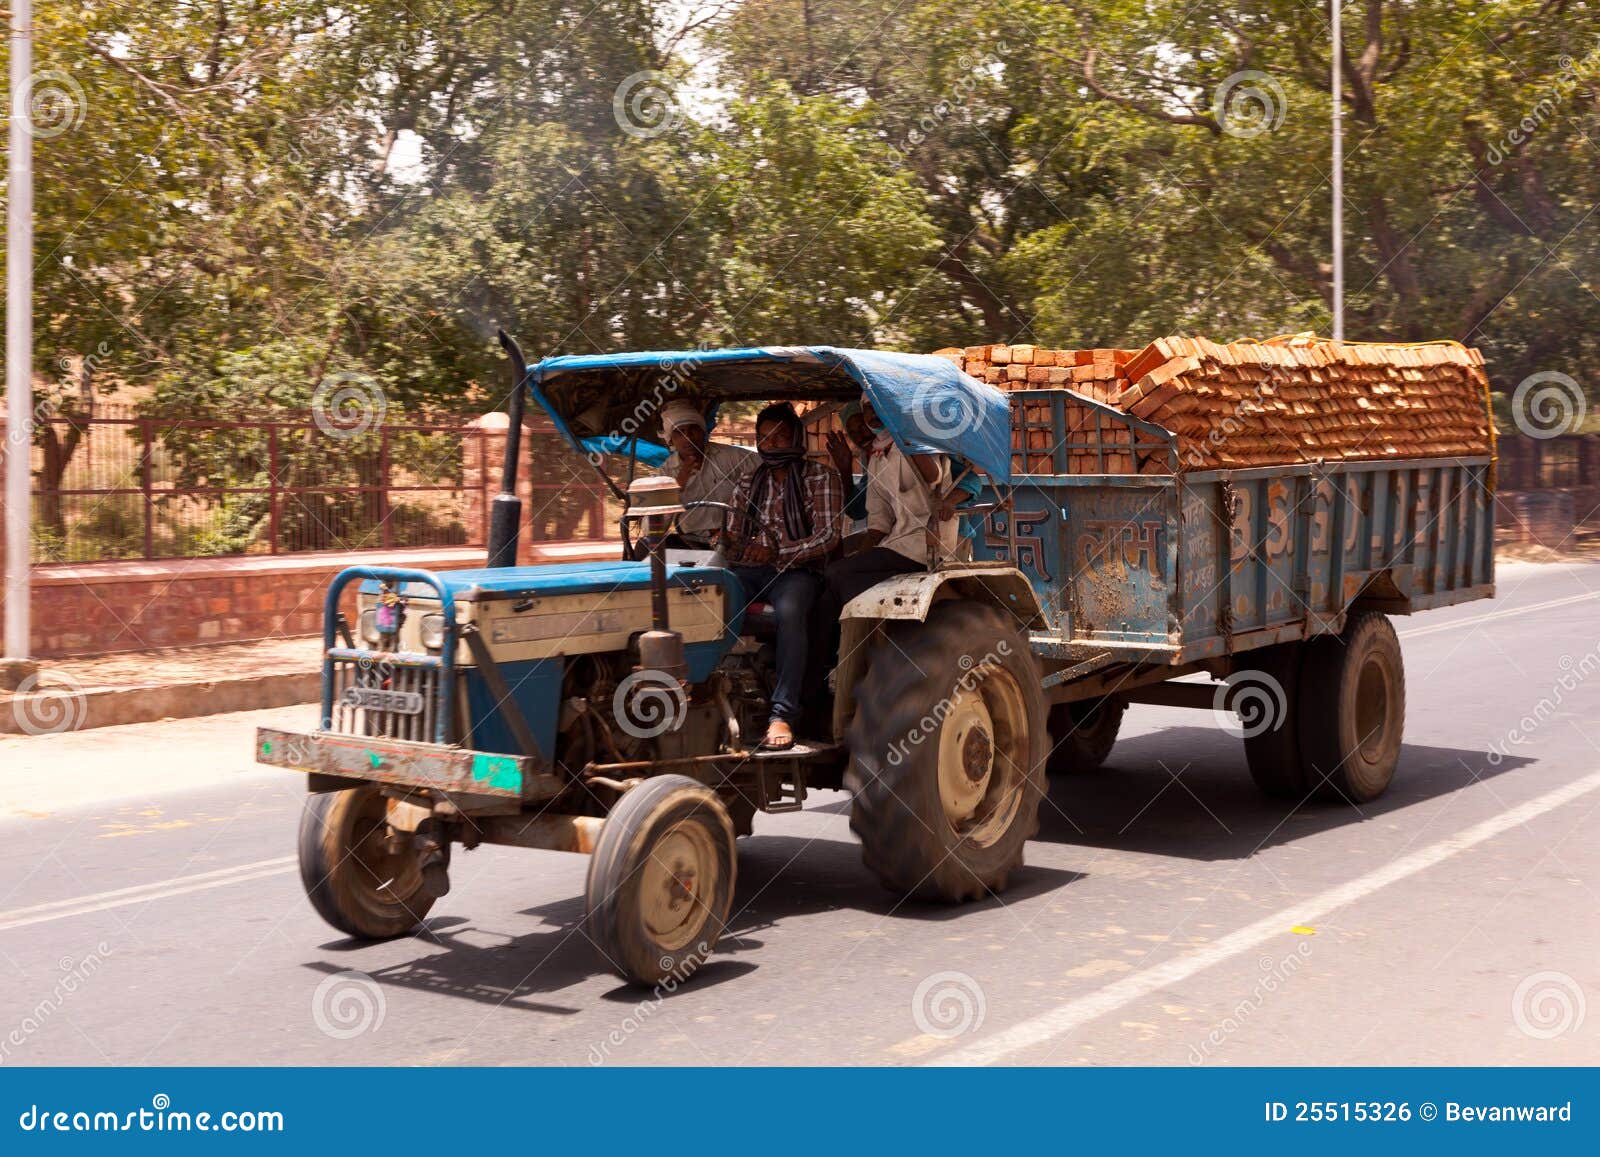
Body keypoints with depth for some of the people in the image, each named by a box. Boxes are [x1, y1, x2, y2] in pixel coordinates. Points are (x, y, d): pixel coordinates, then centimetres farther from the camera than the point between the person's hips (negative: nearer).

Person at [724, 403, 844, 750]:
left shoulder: (821, 477, 6)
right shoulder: (747, 484, 21)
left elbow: (828, 535, -5)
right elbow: (733, 540, 17)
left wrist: (778, 550, -19)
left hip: (798, 569, -4)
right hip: (749, 570, 4)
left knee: (790, 612, -39)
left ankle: (783, 715, -40)